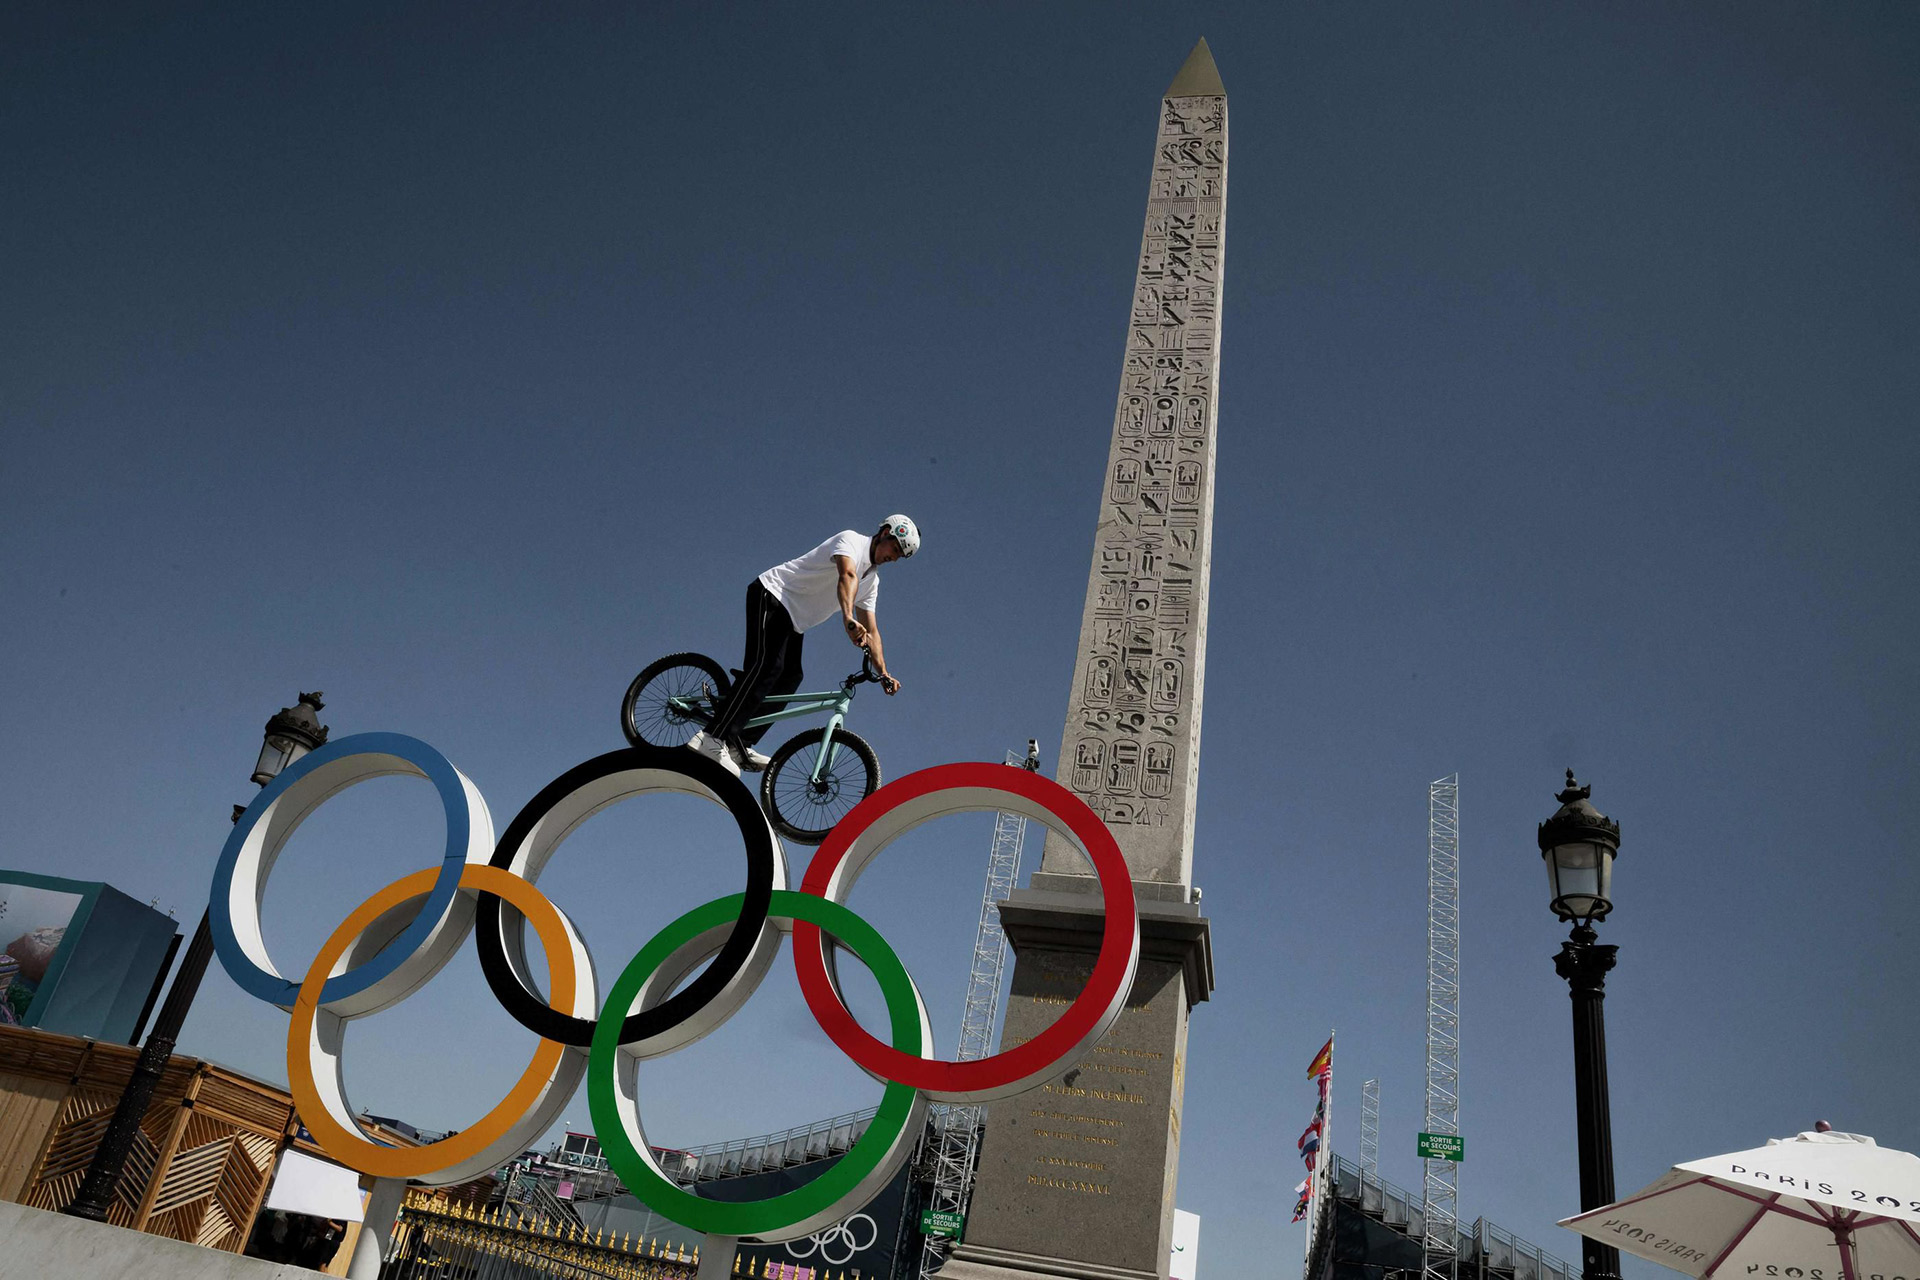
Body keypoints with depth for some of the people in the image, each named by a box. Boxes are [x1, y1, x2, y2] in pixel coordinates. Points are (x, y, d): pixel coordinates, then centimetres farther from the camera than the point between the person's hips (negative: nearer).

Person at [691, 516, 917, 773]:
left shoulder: (871, 581, 14)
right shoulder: (851, 540, -12)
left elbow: (871, 630, 11)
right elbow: (847, 576, -34)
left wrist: (883, 674, -1)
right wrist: (848, 619, -51)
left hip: (793, 621, 10)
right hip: (772, 594, -10)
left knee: (790, 679, -2)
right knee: (767, 666, -24)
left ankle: (740, 746, -2)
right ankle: (712, 739, -30)